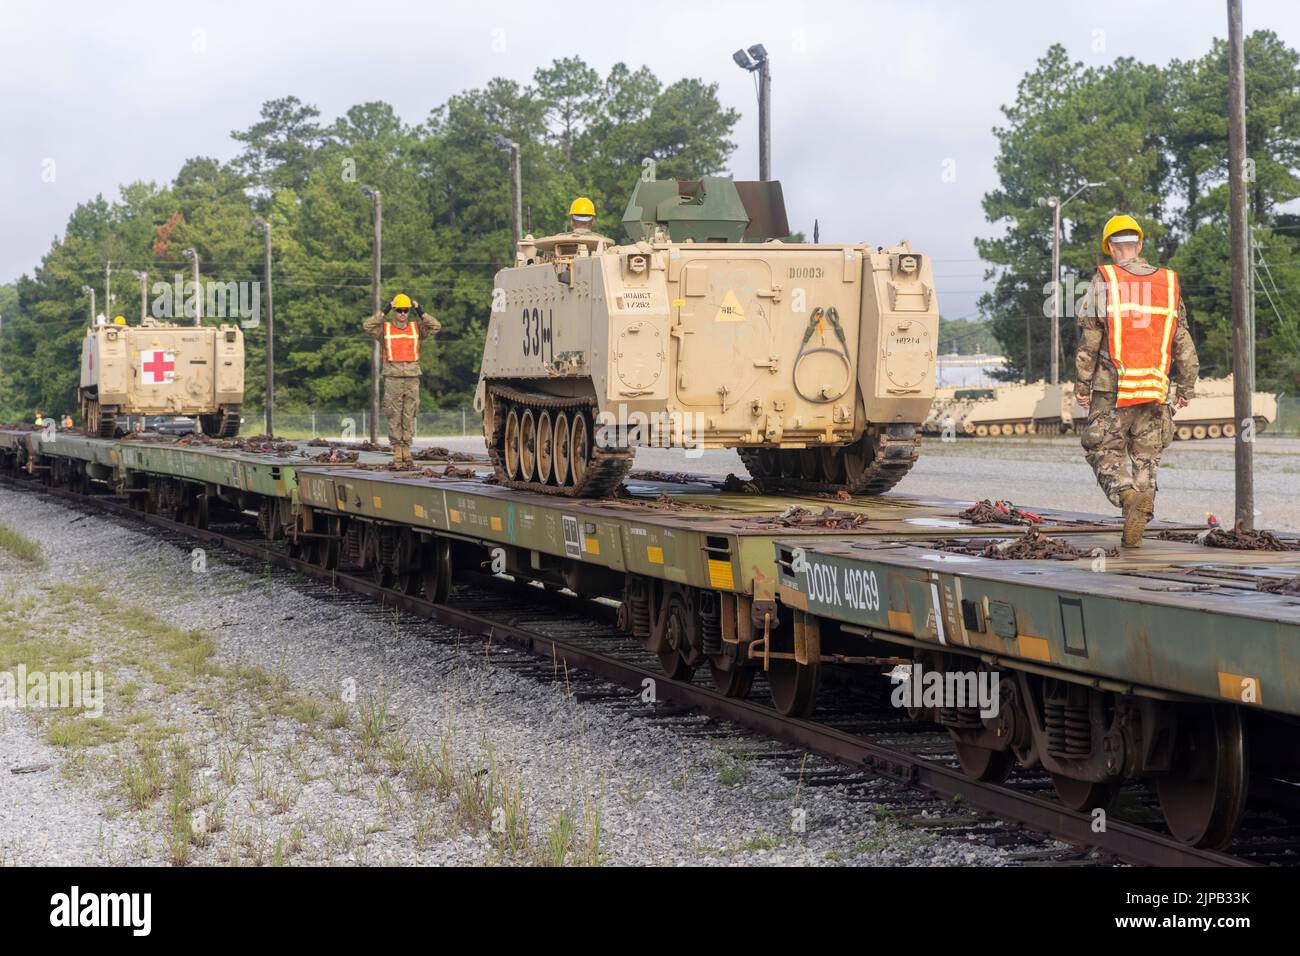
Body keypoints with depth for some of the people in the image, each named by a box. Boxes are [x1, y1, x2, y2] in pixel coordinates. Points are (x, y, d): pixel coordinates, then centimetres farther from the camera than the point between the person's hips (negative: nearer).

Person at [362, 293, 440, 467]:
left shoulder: (416, 328, 9)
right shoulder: (385, 328, 4)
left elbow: (436, 327, -3)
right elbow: (367, 325, -12)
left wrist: (421, 313, -10)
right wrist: (384, 312, -16)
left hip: (412, 378, 2)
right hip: (392, 378, -1)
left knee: (409, 416, 2)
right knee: (394, 416, 0)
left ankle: (406, 450, 7)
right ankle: (397, 452, 3)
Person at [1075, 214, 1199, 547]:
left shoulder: (1103, 282, -4)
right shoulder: (1168, 283, 7)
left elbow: (1089, 341, -6)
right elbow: (1183, 344, 8)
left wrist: (1082, 385, 1)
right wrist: (1187, 387, 14)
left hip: (1112, 388, -3)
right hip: (1154, 389, 3)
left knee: (1104, 451, 7)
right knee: (1145, 457, 11)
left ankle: (1129, 493, -21)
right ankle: (1135, 531, 4)